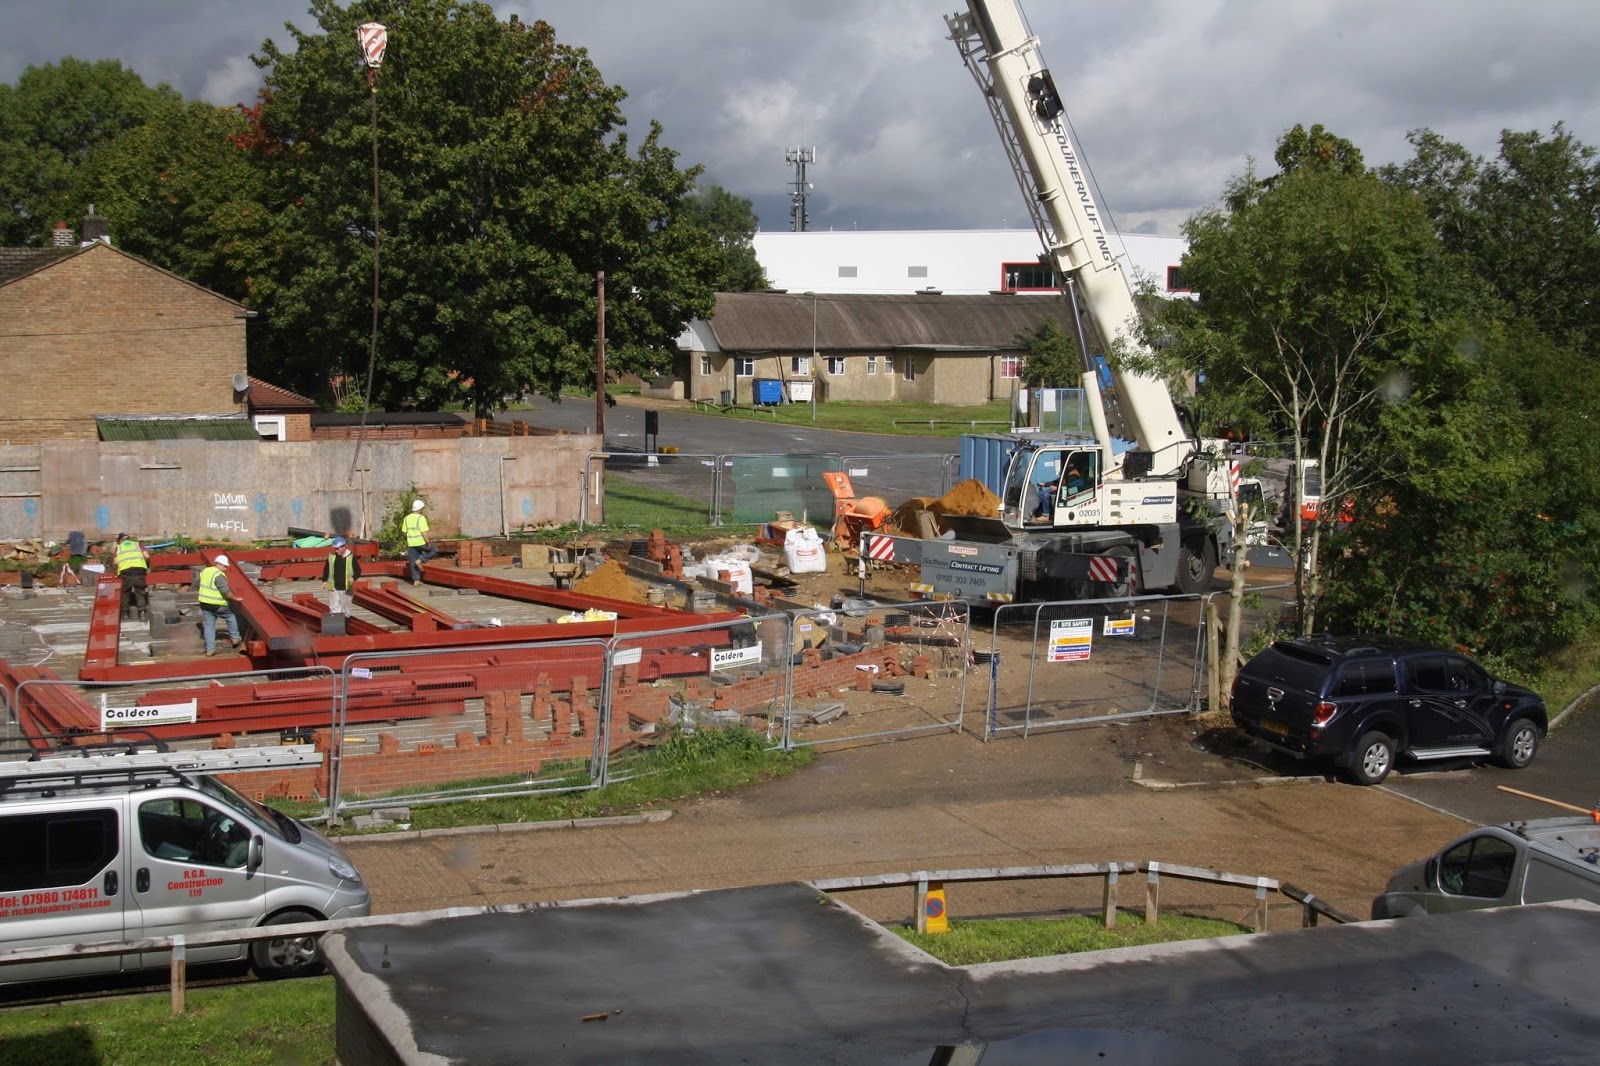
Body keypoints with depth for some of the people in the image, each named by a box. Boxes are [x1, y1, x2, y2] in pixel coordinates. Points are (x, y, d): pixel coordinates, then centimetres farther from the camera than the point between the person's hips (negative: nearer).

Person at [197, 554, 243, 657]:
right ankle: (235, 638, 23)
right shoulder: (219, 575, -18)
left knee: (208, 627, 9)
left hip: (204, 603, 7)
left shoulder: (204, 572, 9)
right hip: (217, 606, -7)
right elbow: (226, 591, -25)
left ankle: (210, 650, 9)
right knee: (231, 616, 18)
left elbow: (199, 584, 21)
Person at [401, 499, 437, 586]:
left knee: (413, 562, 12)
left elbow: (404, 532, 10)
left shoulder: (407, 518, 6)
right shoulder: (421, 518, -12)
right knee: (434, 551, 17)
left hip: (411, 543, 6)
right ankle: (420, 560, 0)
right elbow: (424, 532, -18)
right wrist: (428, 543, -13)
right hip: (421, 542, -6)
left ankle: (416, 580, 12)